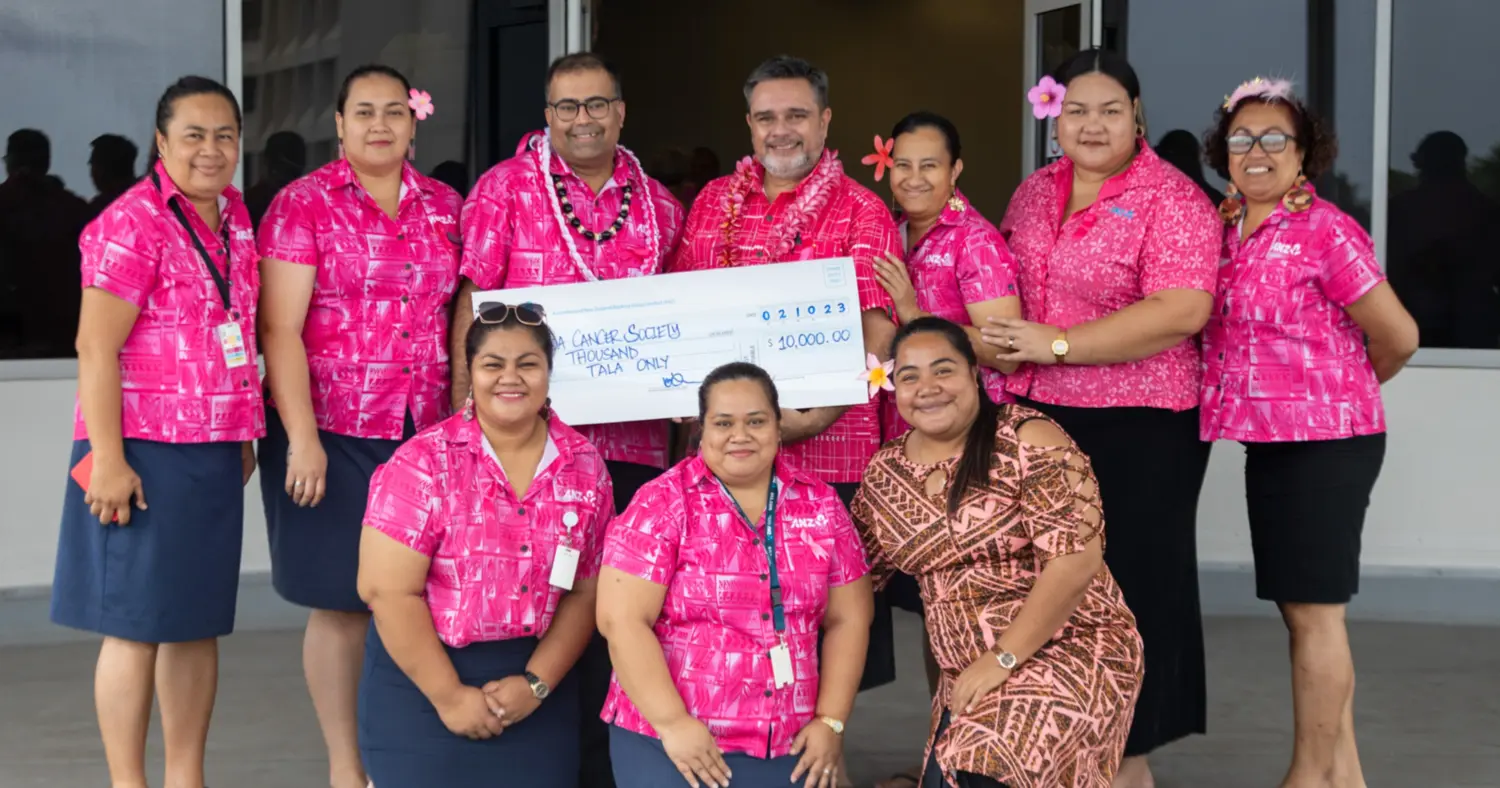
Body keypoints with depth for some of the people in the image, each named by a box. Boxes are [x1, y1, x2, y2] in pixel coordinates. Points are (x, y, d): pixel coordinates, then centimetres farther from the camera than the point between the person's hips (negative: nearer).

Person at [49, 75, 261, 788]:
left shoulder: (234, 214, 11)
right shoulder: (132, 224, -12)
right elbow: (95, 347, -15)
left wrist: (245, 436, 17)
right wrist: (107, 459, -20)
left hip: (216, 454, 7)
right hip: (145, 453, -7)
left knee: (200, 621, 12)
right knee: (137, 625, 0)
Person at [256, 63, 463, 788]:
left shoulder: (446, 208, 10)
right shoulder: (303, 204, -2)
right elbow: (279, 330, -7)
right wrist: (302, 439, -13)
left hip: (427, 433, 3)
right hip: (330, 435, -3)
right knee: (341, 604, 2)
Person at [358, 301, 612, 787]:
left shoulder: (585, 467, 1)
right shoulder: (424, 463, -10)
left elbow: (585, 593, 4)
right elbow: (387, 591, -13)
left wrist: (536, 684, -7)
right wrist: (450, 696, -13)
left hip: (534, 681, 3)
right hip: (422, 681, -3)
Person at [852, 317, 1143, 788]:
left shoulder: (1028, 441, -14)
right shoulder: (884, 474, 5)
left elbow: (1076, 560, -20)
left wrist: (1002, 659, -19)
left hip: (1070, 651, -7)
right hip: (971, 676, 7)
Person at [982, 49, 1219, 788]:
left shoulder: (1171, 201, -10)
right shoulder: (1034, 191, 11)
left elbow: (1182, 312, -21)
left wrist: (1058, 345, -21)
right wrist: (1000, 355, 9)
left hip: (1135, 429, -6)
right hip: (1032, 416, 6)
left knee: (1124, 584, 2)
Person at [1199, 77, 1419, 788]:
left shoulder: (1325, 231, -13)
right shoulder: (1223, 229, 8)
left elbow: (1397, 335, -10)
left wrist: (1342, 389, 6)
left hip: (1325, 442, -8)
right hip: (1268, 438, 8)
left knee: (1311, 608, 0)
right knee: (1304, 607, 14)